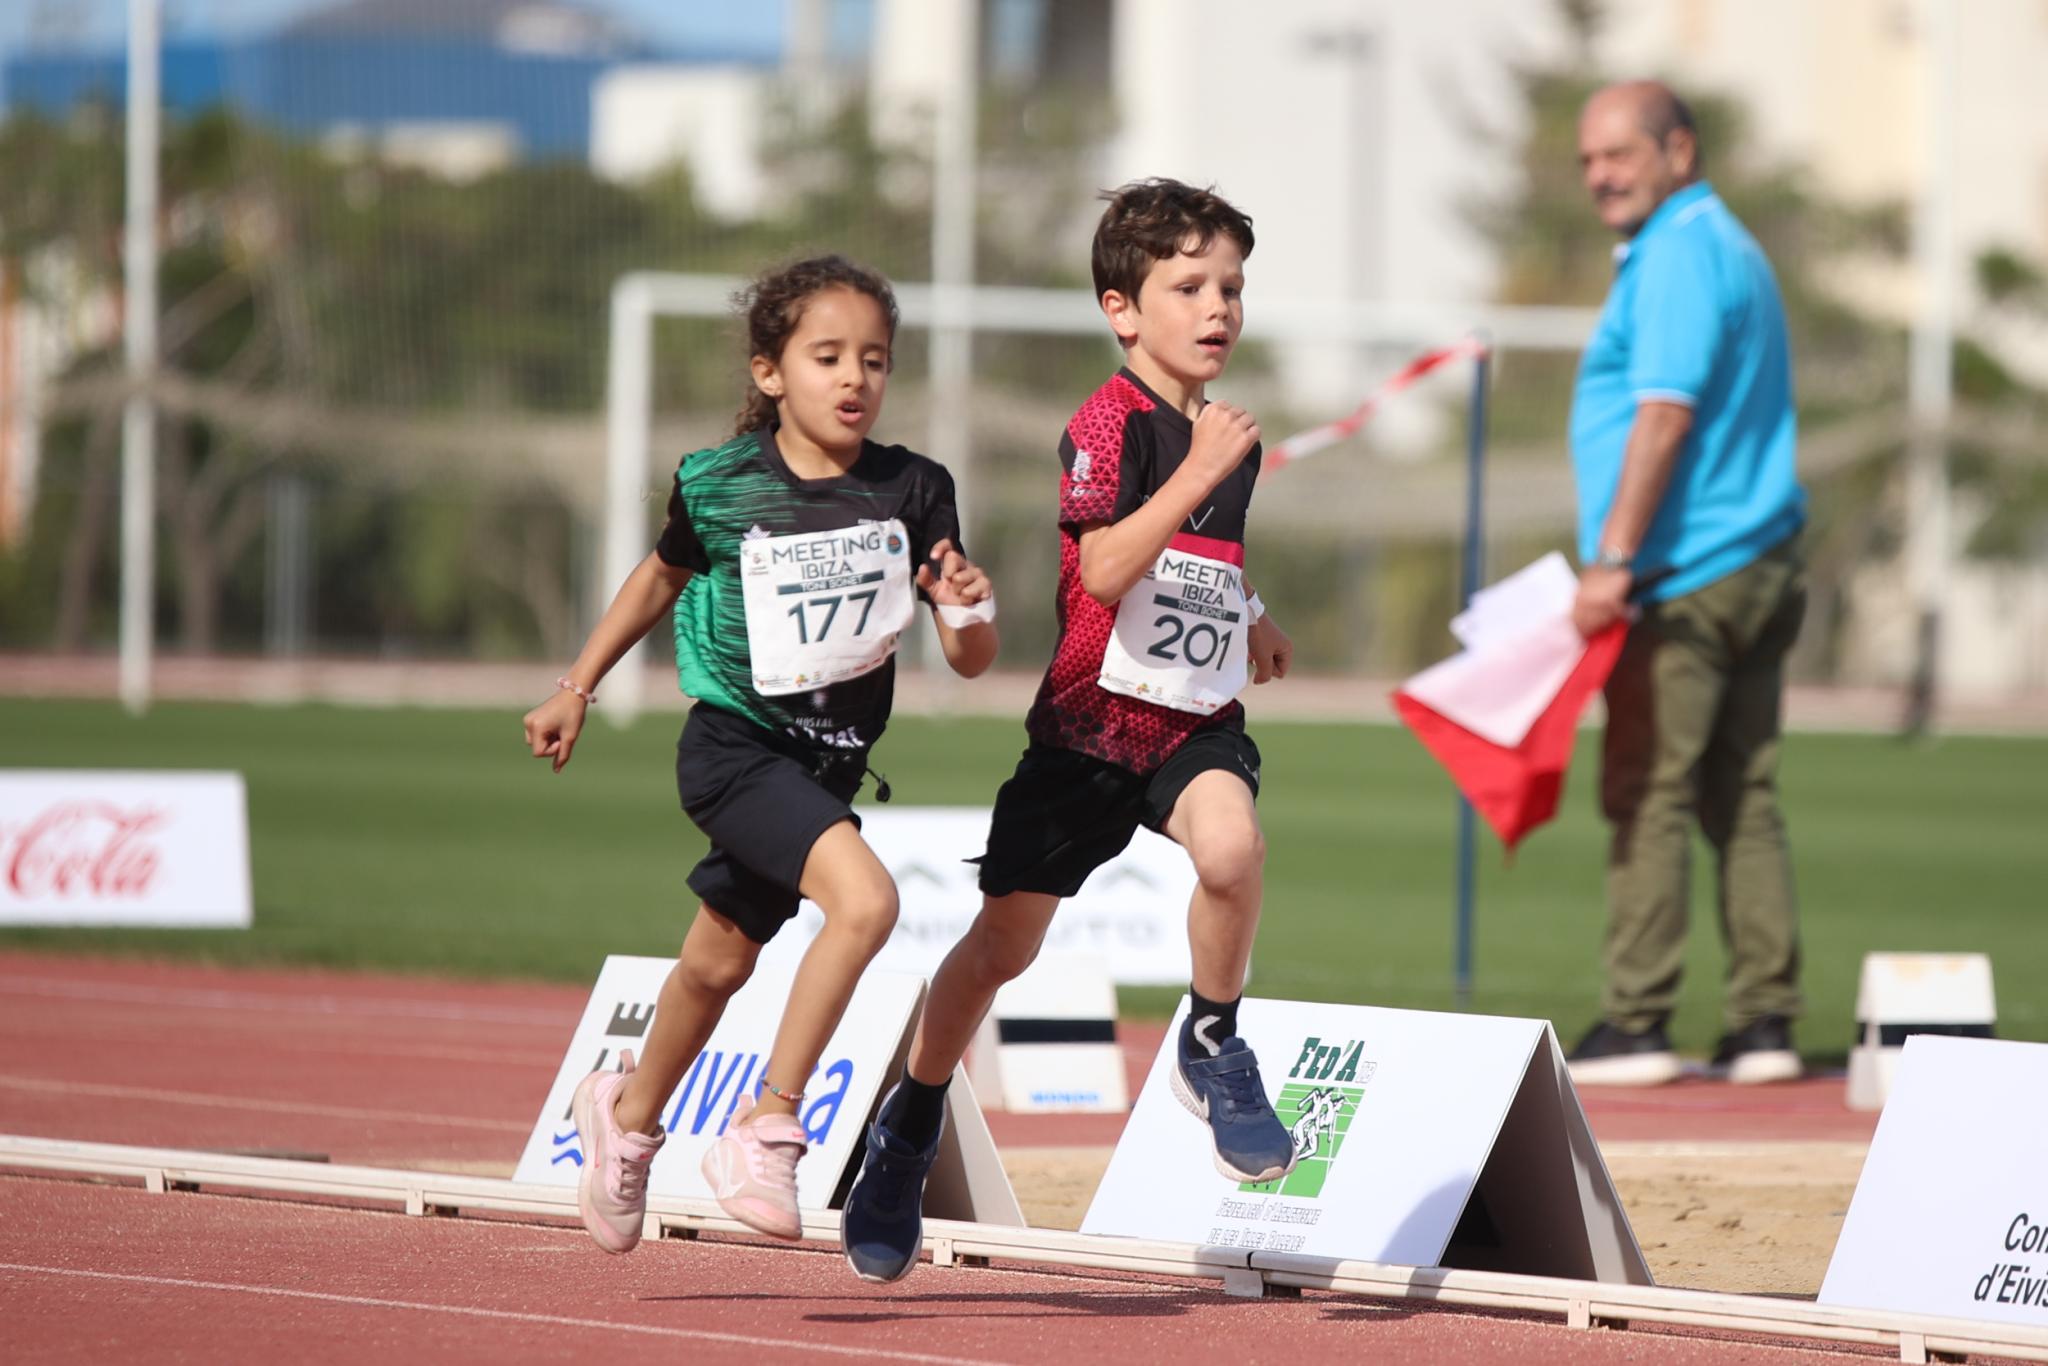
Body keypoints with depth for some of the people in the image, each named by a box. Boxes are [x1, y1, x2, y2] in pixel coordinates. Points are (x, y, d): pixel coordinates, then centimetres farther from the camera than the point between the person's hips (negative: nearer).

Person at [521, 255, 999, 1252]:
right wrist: (576, 691, 17)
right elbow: (661, 581, 10)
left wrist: (969, 610, -25)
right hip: (736, 745, -4)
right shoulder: (720, 487, -10)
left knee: (719, 964, 20)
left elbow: (970, 661, -2)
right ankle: (765, 1128, -18)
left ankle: (630, 1113, 46)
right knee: (864, 898, -27)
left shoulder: (913, 493, -5)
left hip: (830, 763, 4)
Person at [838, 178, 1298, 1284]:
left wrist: (1246, 625, 15)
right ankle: (910, 1125, 28)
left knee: (1230, 849, -30)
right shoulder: (1107, 423, -11)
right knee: (1004, 943, 5)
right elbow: (1105, 568, -26)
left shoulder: (1228, 437, 11)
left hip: (1196, 720, 4)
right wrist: (1196, 474, -31)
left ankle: (1213, 1048, -6)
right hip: (1091, 717, -4)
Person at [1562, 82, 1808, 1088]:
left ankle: (1635, 1024, -8)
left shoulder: (1679, 256, -11)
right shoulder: (1733, 250, 21)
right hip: (1760, 569, 10)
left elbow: (1665, 415, -21)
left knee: (1648, 796, -8)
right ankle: (1765, 1023, 7)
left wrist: (1614, 561, -24)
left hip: (1685, 580, -10)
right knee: (1744, 797, 8)